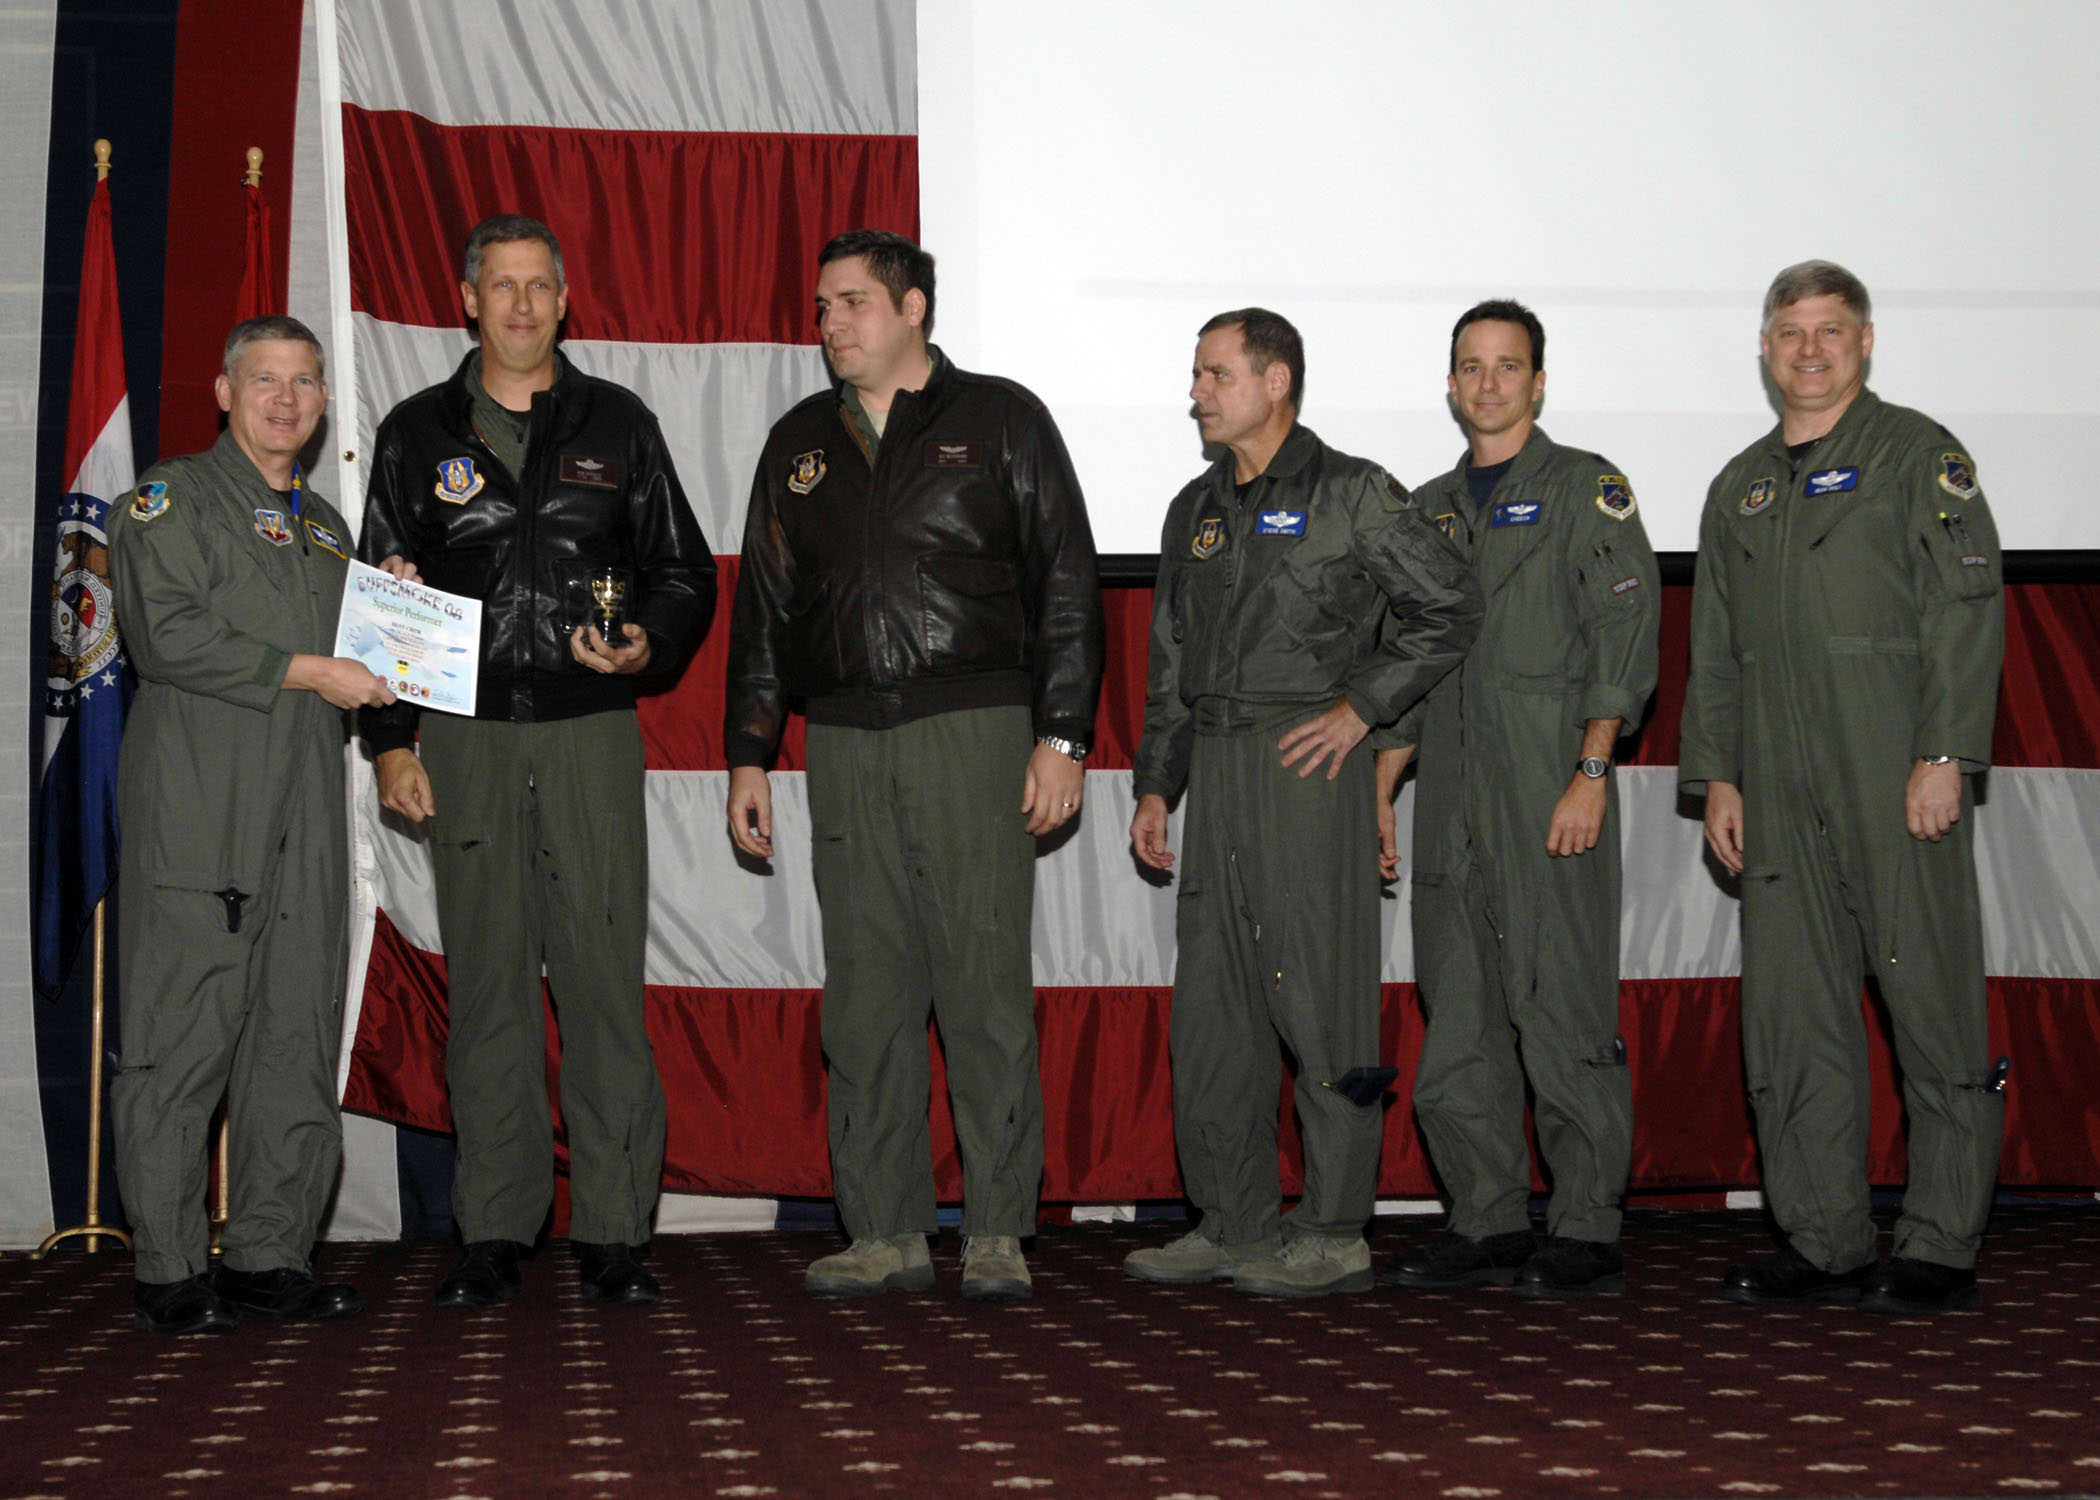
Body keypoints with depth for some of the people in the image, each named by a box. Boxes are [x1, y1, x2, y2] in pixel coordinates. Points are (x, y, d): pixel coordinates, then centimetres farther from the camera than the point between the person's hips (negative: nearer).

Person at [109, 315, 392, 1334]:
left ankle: (269, 1258, 11)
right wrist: (304, 670, -12)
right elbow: (168, 634, -11)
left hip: (304, 806, 7)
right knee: (184, 1038, -7)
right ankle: (168, 1270, -1)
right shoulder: (171, 498, 3)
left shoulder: (323, 524, 24)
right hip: (196, 809, -7)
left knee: (300, 1037, 4)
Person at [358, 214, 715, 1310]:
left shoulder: (618, 425, 10)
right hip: (466, 738, 1)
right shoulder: (418, 433, 10)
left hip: (591, 735, -1)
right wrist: (389, 742, 3)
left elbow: (684, 571, 13)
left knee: (604, 980, -4)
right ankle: (494, 1236, 10)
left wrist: (650, 645, -9)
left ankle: (613, 1233, 2)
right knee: (487, 983, 3)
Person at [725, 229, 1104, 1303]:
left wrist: (1062, 735, -6)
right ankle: (886, 1234, 9)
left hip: (973, 731, -4)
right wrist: (748, 753, 13)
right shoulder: (799, 442, 17)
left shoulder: (999, 420, 5)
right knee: (865, 998, 3)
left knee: (986, 991, -5)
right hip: (846, 741, 4)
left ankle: (998, 1234, 2)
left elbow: (1066, 581, 2)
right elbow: (763, 607, 20)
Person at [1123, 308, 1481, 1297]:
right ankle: (1234, 1224, 15)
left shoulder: (1351, 494, -2)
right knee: (1212, 1004, 6)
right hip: (1214, 767, 7)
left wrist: (1360, 707, -9)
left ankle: (1333, 1235, 1)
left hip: (1307, 762, -7)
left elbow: (1448, 608, -4)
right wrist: (1155, 784, 15)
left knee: (1320, 1001, -5)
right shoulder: (1197, 511, 18)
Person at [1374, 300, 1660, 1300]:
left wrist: (1591, 774, -16)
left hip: (1550, 790, -6)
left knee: (1563, 1013, -7)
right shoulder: (1430, 509, 20)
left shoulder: (1585, 488, 2)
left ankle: (1587, 1235, 0)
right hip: (1449, 800, 6)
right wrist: (1377, 795, 14)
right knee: (1458, 1019, 6)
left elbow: (1624, 634, -6)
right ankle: (1489, 1226, 14)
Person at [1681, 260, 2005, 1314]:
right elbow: (1714, 648, 20)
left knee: (1932, 1007, -3)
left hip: (1898, 781, -5)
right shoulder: (1740, 487, 19)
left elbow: (1967, 613, -6)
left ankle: (1941, 1251, 3)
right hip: (1780, 792, 6)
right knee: (1792, 1015, 4)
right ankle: (1824, 1246, 12)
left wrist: (1944, 757, -14)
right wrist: (1717, 776, 11)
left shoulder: (1918, 455, 2)